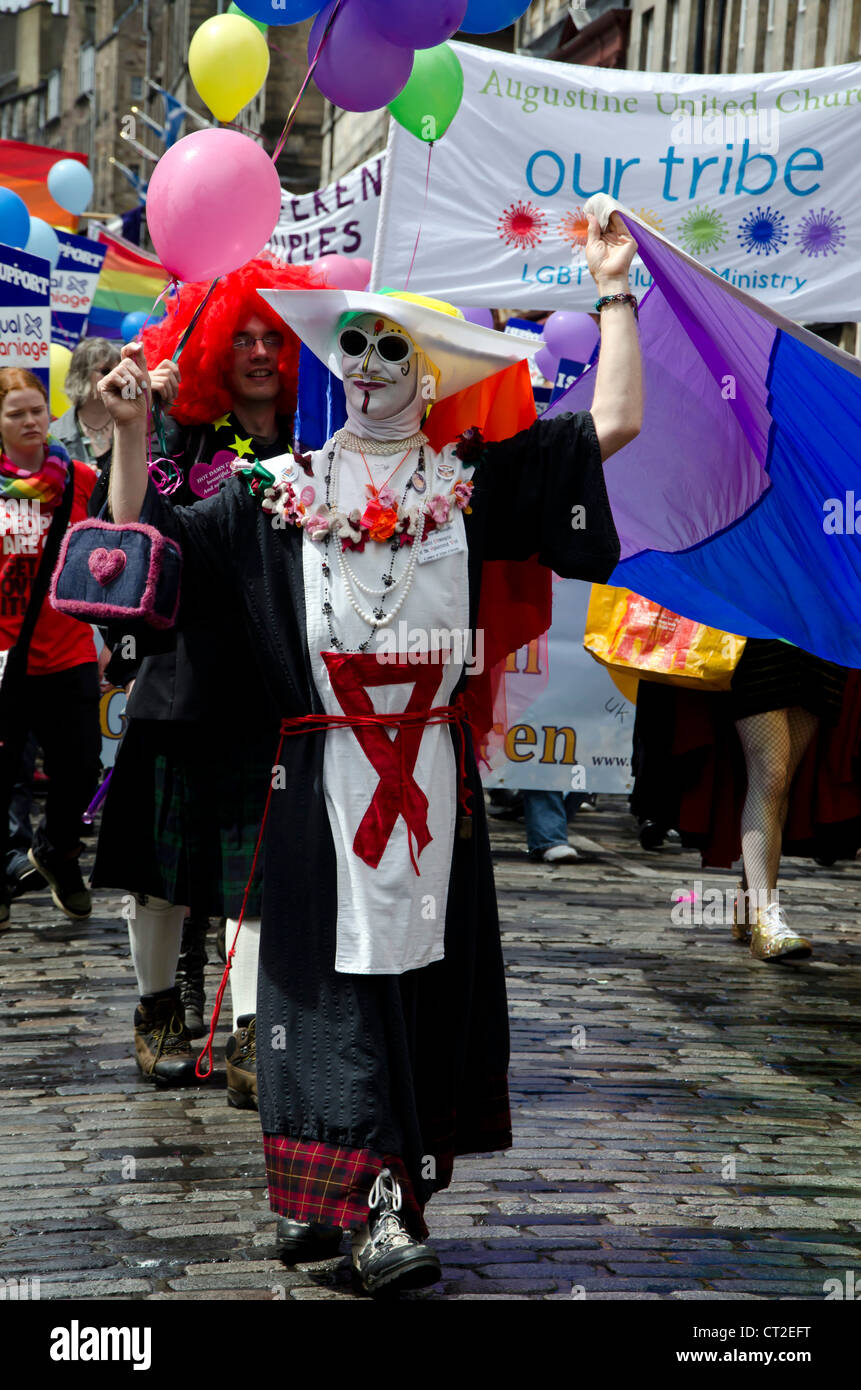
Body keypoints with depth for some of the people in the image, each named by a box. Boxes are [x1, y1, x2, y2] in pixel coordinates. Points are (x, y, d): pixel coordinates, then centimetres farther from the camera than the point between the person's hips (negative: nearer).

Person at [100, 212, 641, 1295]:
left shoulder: (473, 482, 8)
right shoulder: (277, 494, 11)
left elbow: (614, 423, 4)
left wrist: (613, 292, 5)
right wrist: (133, 430, 5)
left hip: (432, 775, 0)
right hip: (322, 773, 0)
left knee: (422, 969, 2)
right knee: (336, 971, -4)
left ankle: (358, 1197, 13)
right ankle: (375, 1206, 0)